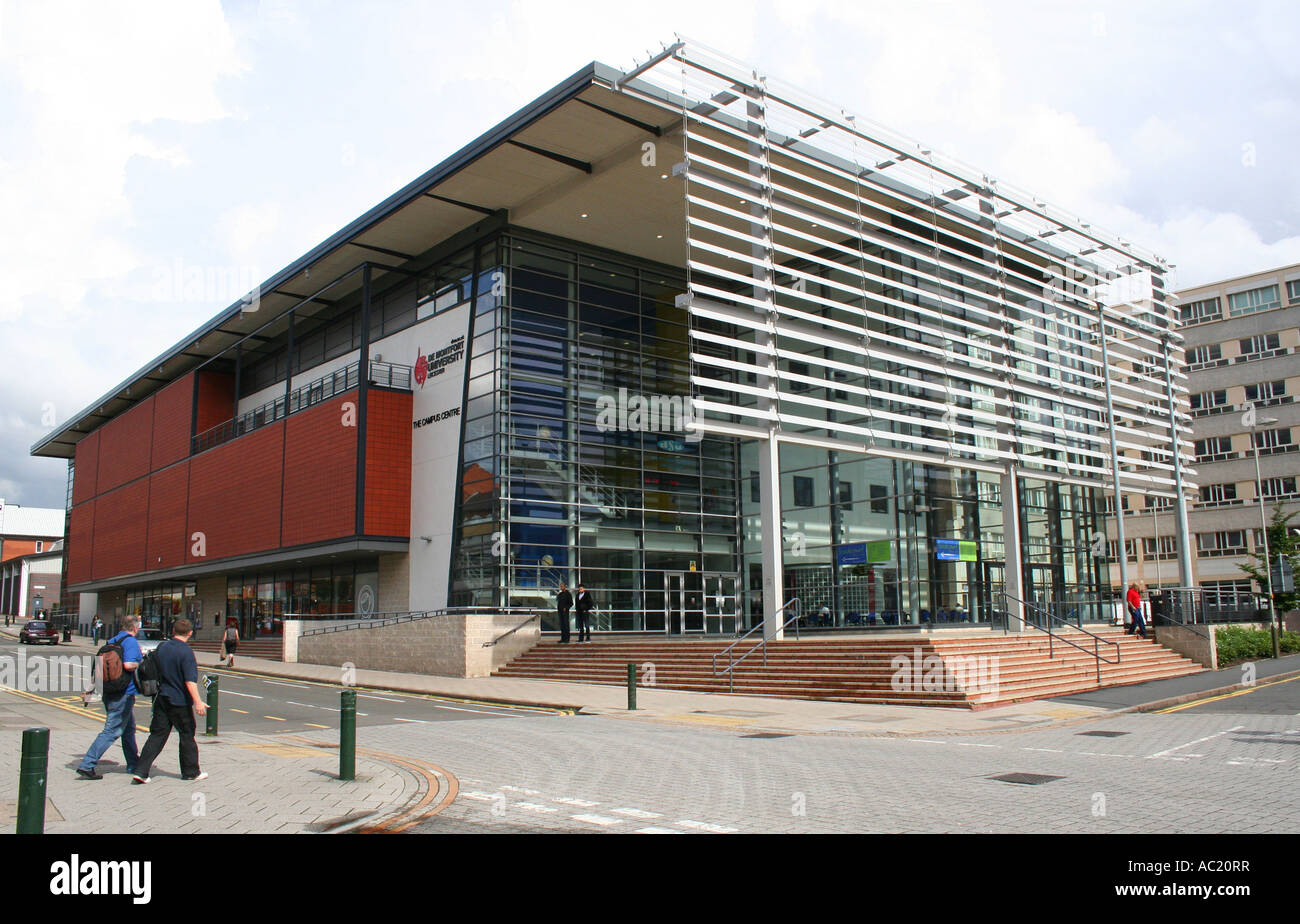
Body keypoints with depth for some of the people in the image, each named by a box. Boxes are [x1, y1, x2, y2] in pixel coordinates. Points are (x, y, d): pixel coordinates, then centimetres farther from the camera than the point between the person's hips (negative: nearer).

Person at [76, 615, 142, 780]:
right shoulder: (131, 642, -13)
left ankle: (133, 764, 28)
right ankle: (87, 765, -11)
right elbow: (128, 664, -25)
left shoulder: (112, 641, 12)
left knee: (128, 728, 19)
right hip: (124, 694, -9)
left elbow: (101, 663, 14)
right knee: (111, 731, -6)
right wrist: (140, 664, -6)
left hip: (109, 692, 9)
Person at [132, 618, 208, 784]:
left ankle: (141, 771, 0)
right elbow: (190, 680, -22)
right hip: (180, 702, -6)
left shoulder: (161, 648, 5)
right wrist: (197, 702, -23)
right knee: (187, 736, 7)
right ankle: (191, 772, 17)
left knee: (157, 735, 9)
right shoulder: (186, 652, -16)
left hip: (161, 700, 6)